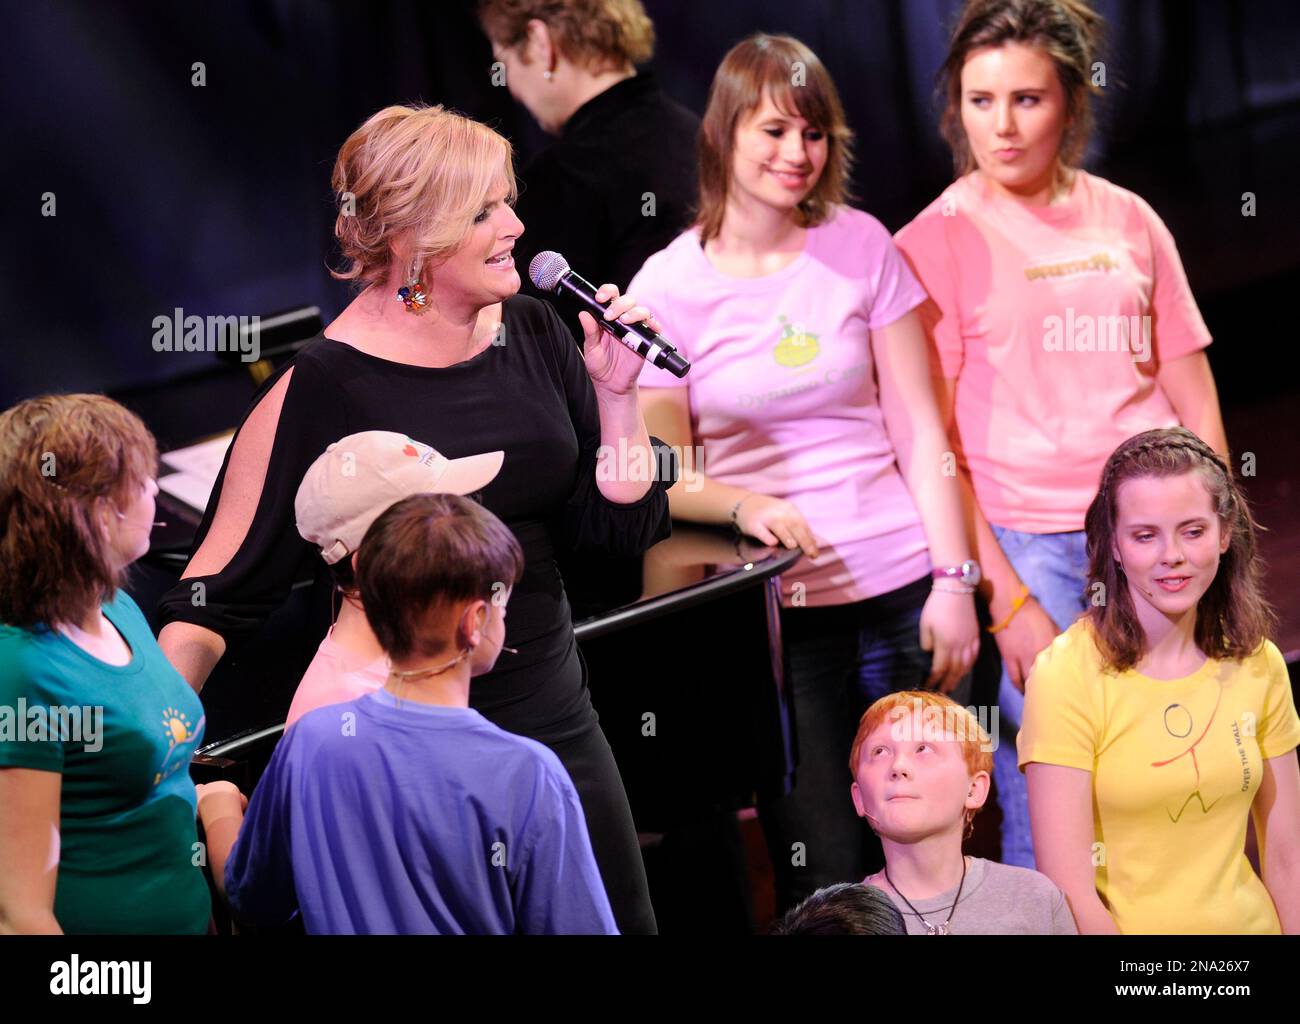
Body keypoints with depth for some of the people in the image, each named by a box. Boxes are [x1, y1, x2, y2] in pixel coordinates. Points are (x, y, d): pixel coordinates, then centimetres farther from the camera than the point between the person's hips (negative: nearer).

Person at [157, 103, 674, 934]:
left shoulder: (532, 335, 2)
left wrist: (616, 395, -8)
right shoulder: (322, 387, -14)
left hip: (552, 711, 6)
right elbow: (222, 590, -11)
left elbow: (624, 530, 6)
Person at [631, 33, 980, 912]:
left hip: (898, 589, 1)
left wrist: (954, 579, -4)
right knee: (820, 873, -3)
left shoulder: (860, 246, 4)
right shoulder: (670, 284, 0)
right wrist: (744, 505, -17)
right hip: (775, 603, -1)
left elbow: (919, 429, 4)